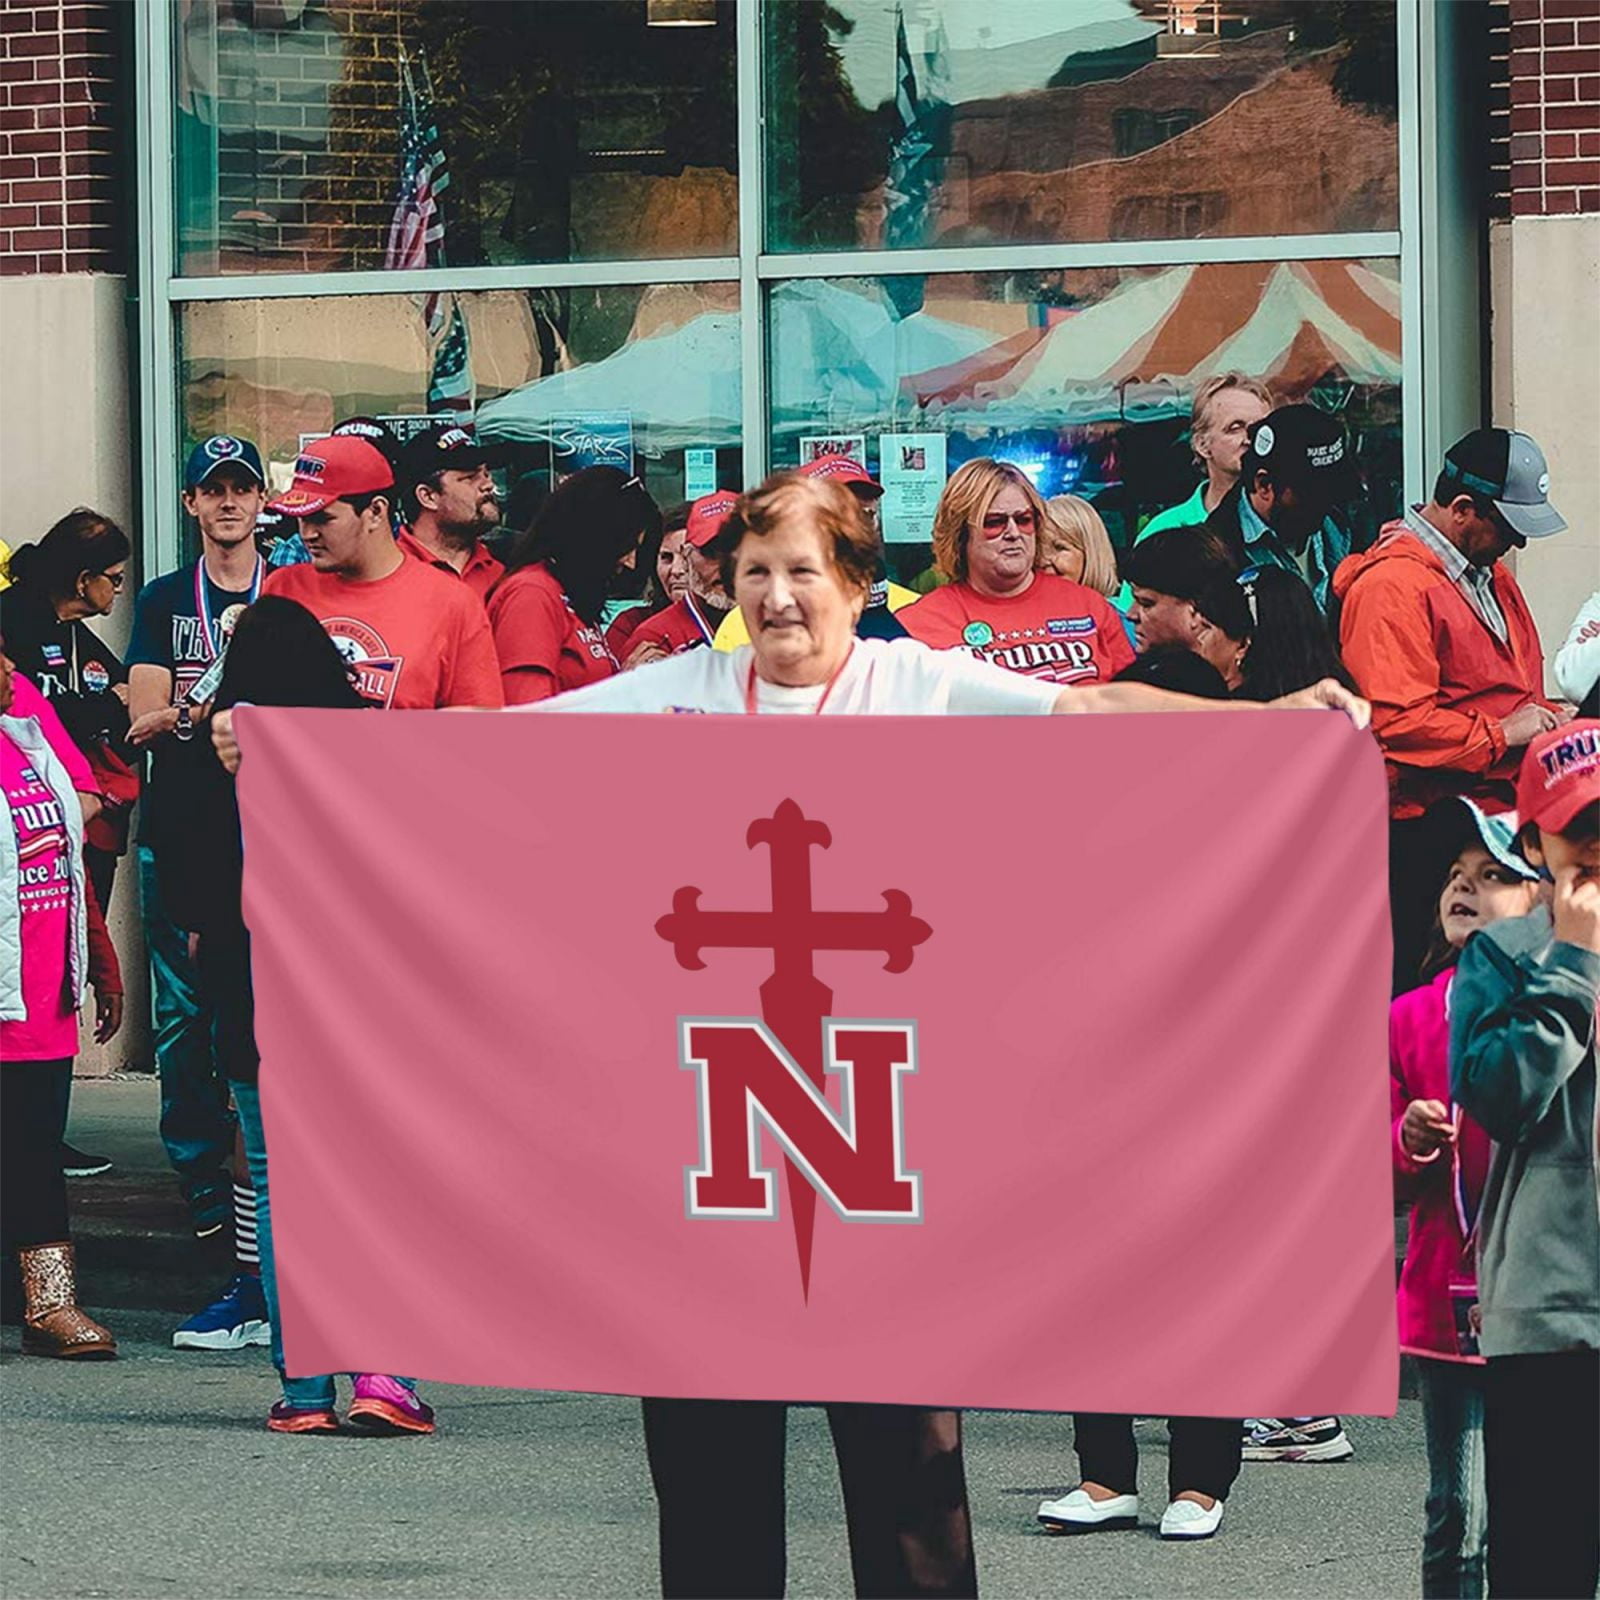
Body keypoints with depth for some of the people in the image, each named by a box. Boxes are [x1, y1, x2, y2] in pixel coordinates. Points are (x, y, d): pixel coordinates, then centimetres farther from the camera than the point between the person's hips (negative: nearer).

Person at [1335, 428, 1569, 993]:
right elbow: (1396, 721, -22)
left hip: (1501, 814, 9)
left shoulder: (1490, 574, 19)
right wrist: (1499, 735, -15)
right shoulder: (1392, 585, -13)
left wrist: (1544, 717, 11)